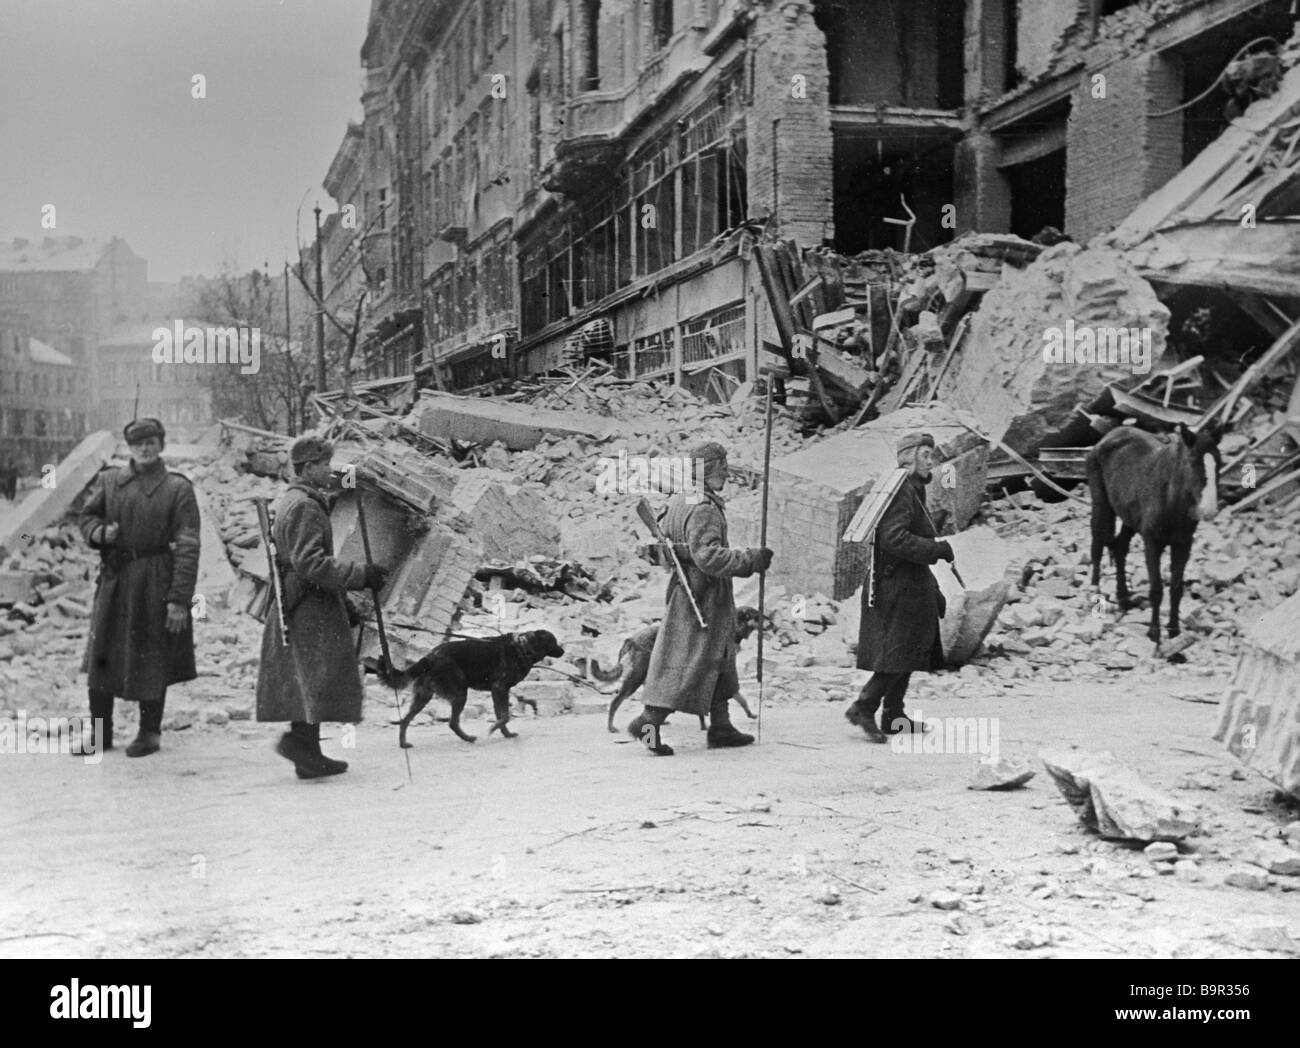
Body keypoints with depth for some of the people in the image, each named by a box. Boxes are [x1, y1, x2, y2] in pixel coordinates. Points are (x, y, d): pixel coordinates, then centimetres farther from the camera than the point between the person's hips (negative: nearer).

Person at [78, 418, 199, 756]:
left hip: (155, 583, -4)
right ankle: (100, 731, 21)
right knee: (101, 656, 8)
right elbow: (87, 517, 18)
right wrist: (100, 532, -7)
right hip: (114, 580, 4)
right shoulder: (108, 481, 7)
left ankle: (150, 732, 18)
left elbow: (187, 547, -9)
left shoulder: (178, 488, -5)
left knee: (152, 658, 4)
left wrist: (180, 598, -15)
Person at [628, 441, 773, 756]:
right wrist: (751, 559, -23)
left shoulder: (679, 502, 10)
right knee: (688, 662, -4)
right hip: (702, 597, -10)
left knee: (719, 659, 16)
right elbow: (709, 556, -28)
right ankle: (649, 721, -2)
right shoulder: (704, 510, -21)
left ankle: (721, 727, 22)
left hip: (684, 589, 10)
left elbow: (665, 538, 18)